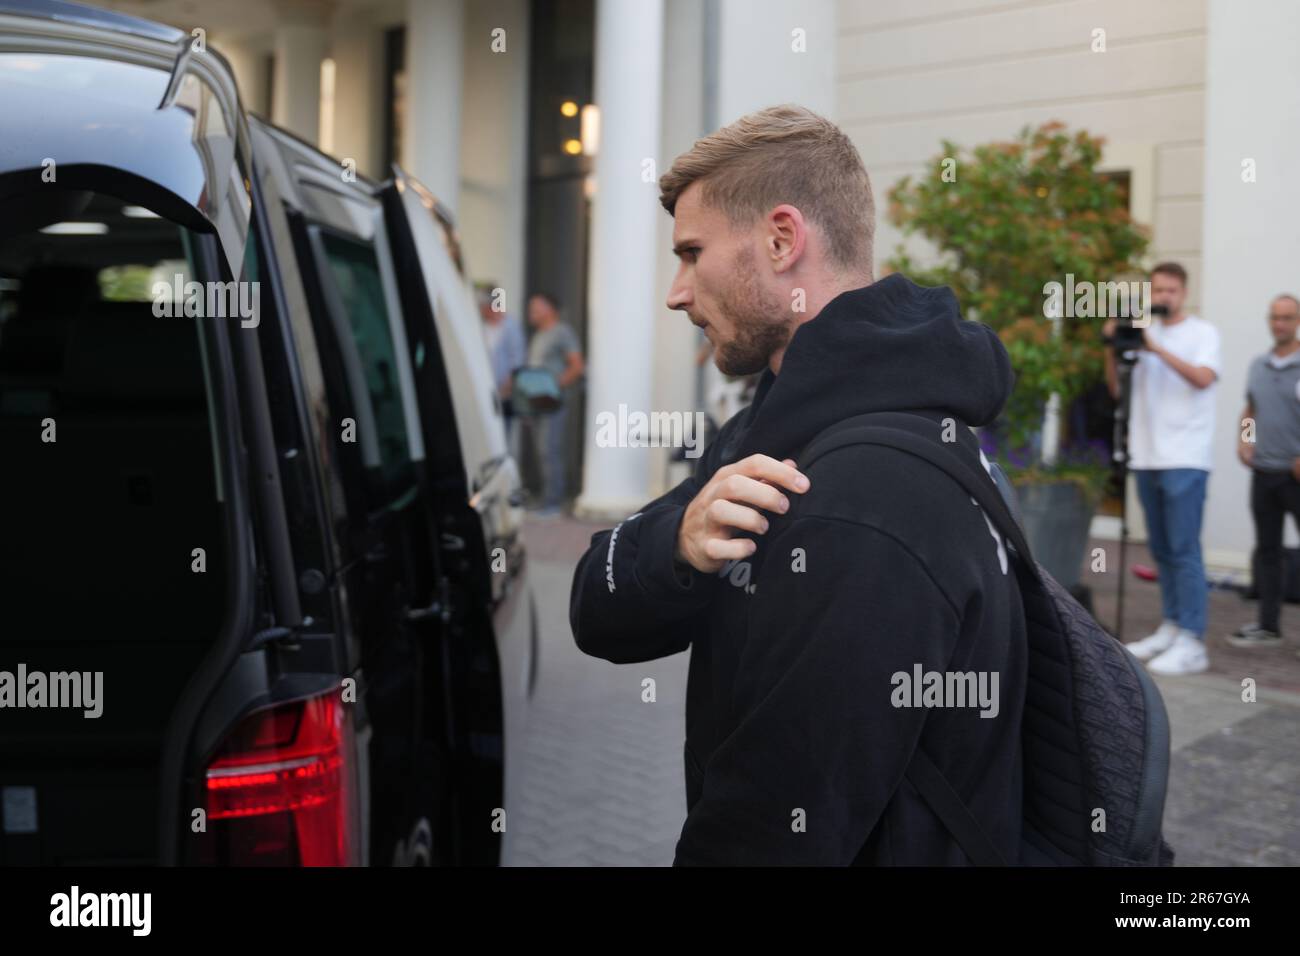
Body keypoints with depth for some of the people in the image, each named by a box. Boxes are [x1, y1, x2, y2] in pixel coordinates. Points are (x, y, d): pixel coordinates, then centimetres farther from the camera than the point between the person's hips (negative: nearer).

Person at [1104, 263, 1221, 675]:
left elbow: (1203, 378, -15)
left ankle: (1191, 643, -10)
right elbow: (1116, 388, 12)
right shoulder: (1141, 332, 15)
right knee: (1160, 548, 10)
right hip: (1147, 456, 5)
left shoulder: (1202, 332, 2)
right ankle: (1171, 627, 18)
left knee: (1184, 550, -10)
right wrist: (1113, 348, -2)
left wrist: (1157, 349, -20)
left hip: (1185, 459, -5)